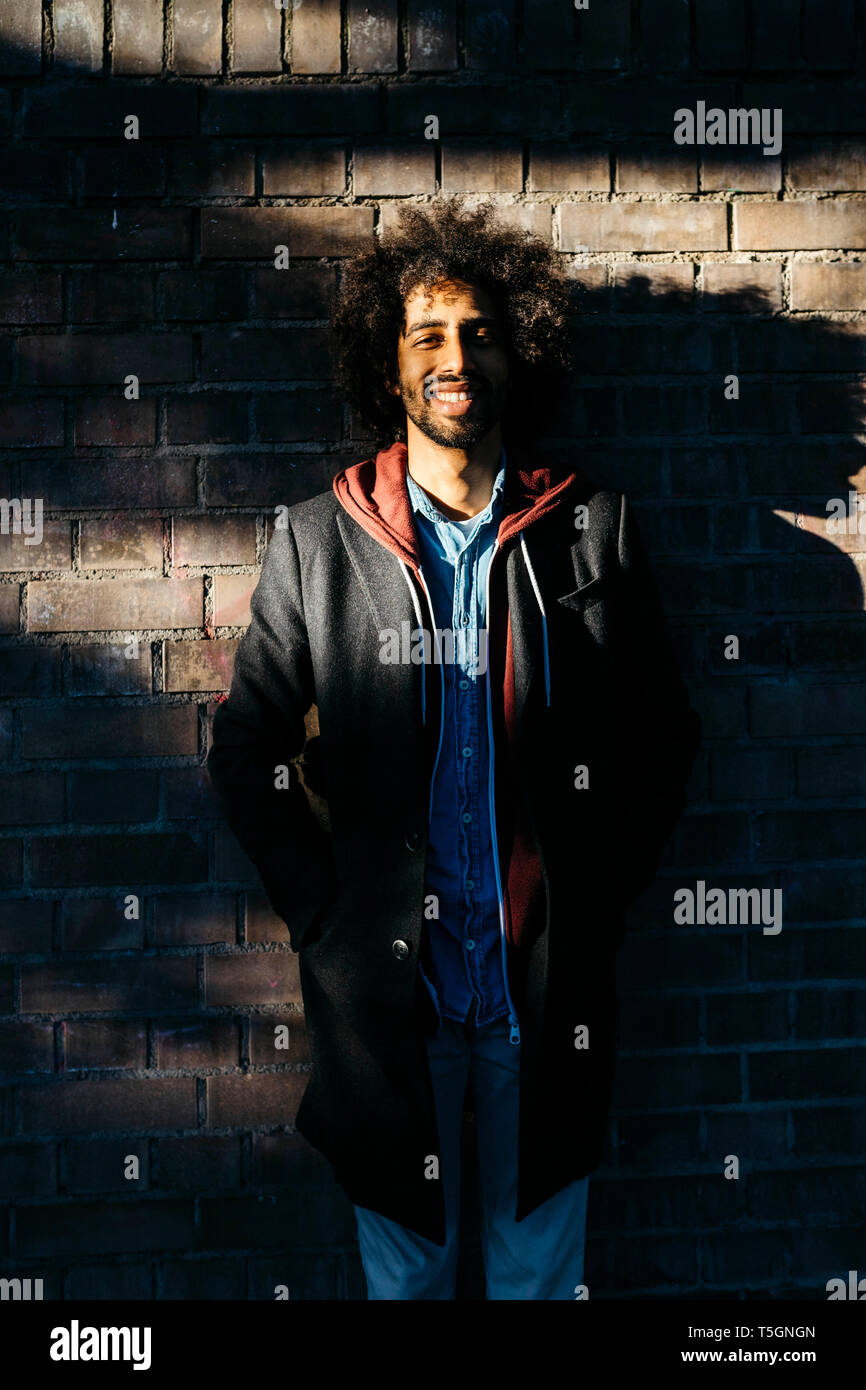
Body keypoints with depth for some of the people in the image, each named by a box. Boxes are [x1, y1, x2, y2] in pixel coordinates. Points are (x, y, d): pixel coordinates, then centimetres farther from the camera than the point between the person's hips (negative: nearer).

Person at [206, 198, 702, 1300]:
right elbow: (245, 753, 3)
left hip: (550, 986, 0)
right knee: (401, 1267, 18)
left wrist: (602, 895, -1)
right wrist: (319, 915, -3)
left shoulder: (593, 528, 0)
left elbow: (664, 735, 5)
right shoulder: (316, 542, -1)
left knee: (541, 1267, 17)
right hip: (385, 984, 0)